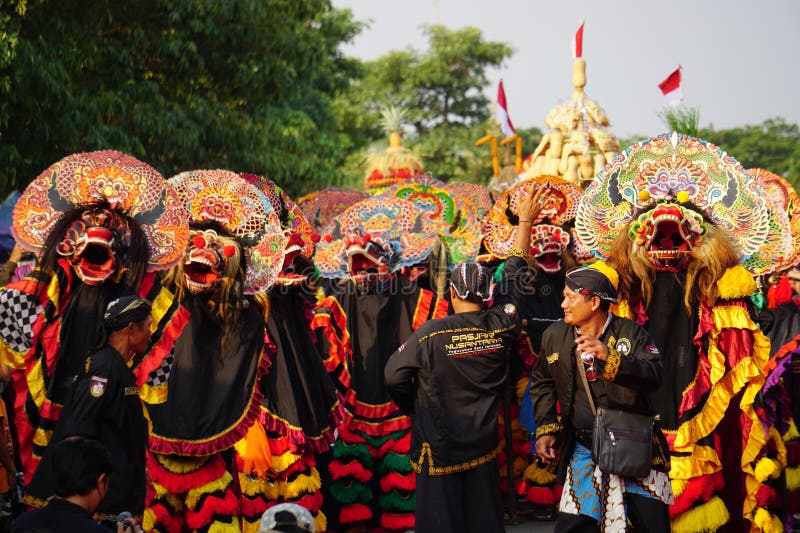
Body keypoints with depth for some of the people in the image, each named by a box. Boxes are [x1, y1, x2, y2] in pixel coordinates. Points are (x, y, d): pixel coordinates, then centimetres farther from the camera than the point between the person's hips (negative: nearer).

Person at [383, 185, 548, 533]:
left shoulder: (431, 334, -16)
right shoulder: (501, 327, -5)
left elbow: (395, 377, -11)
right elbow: (513, 275, 8)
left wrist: (415, 409, 9)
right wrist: (525, 222, 20)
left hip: (439, 449, -3)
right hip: (483, 447, 4)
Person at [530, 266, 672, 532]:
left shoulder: (630, 332, -6)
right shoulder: (554, 336, 5)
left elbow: (654, 375, -20)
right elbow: (542, 383, 18)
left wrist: (610, 357, -32)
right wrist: (545, 428, 8)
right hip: (584, 449, 3)